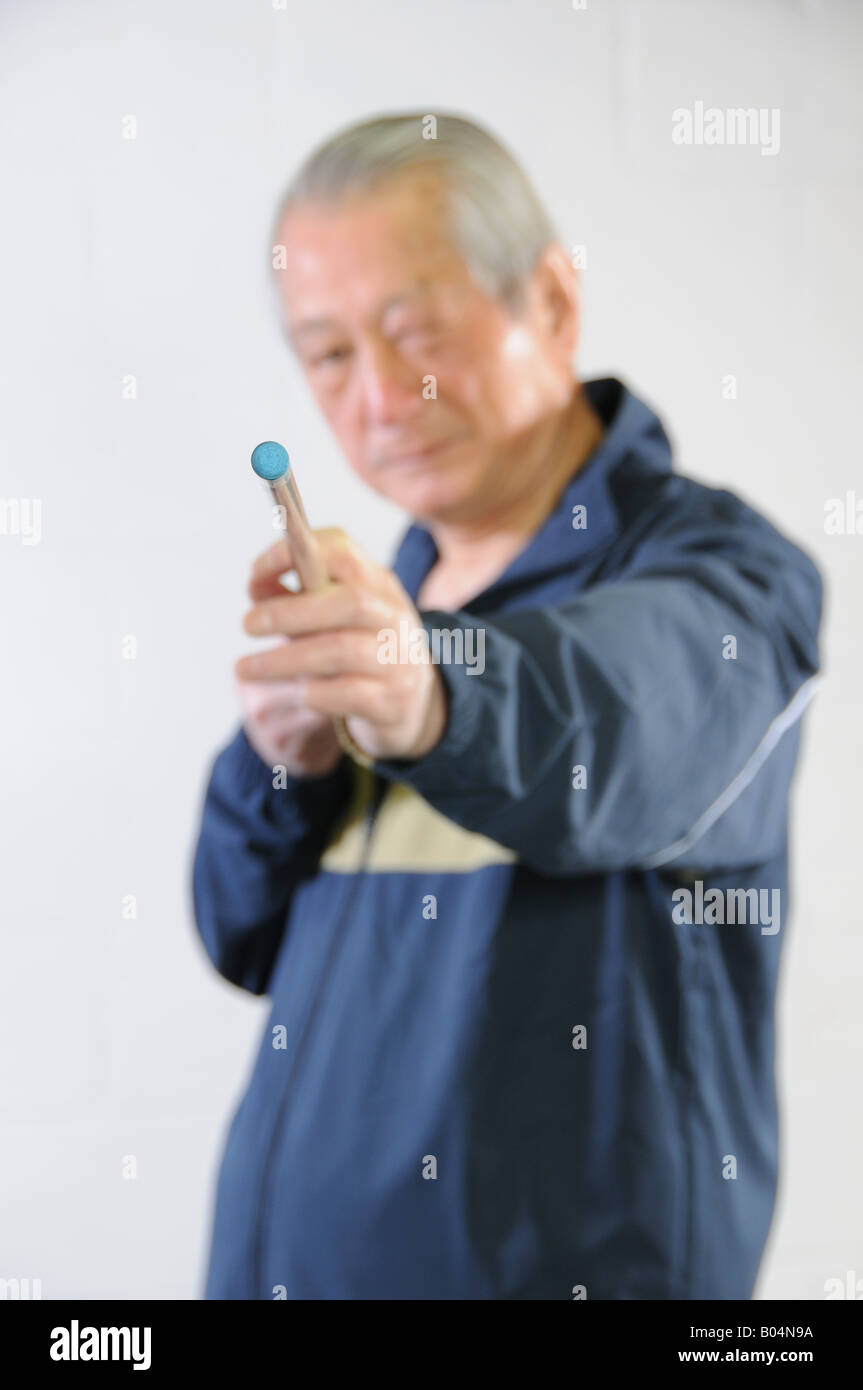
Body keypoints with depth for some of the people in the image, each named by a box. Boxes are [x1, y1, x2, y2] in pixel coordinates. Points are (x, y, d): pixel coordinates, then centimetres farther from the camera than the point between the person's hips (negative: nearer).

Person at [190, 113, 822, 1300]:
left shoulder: (717, 575, -13)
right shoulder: (390, 590, 7)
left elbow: (609, 724, -36)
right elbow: (247, 945, 11)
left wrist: (430, 698, -56)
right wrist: (283, 768, -8)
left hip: (568, 1261, -6)